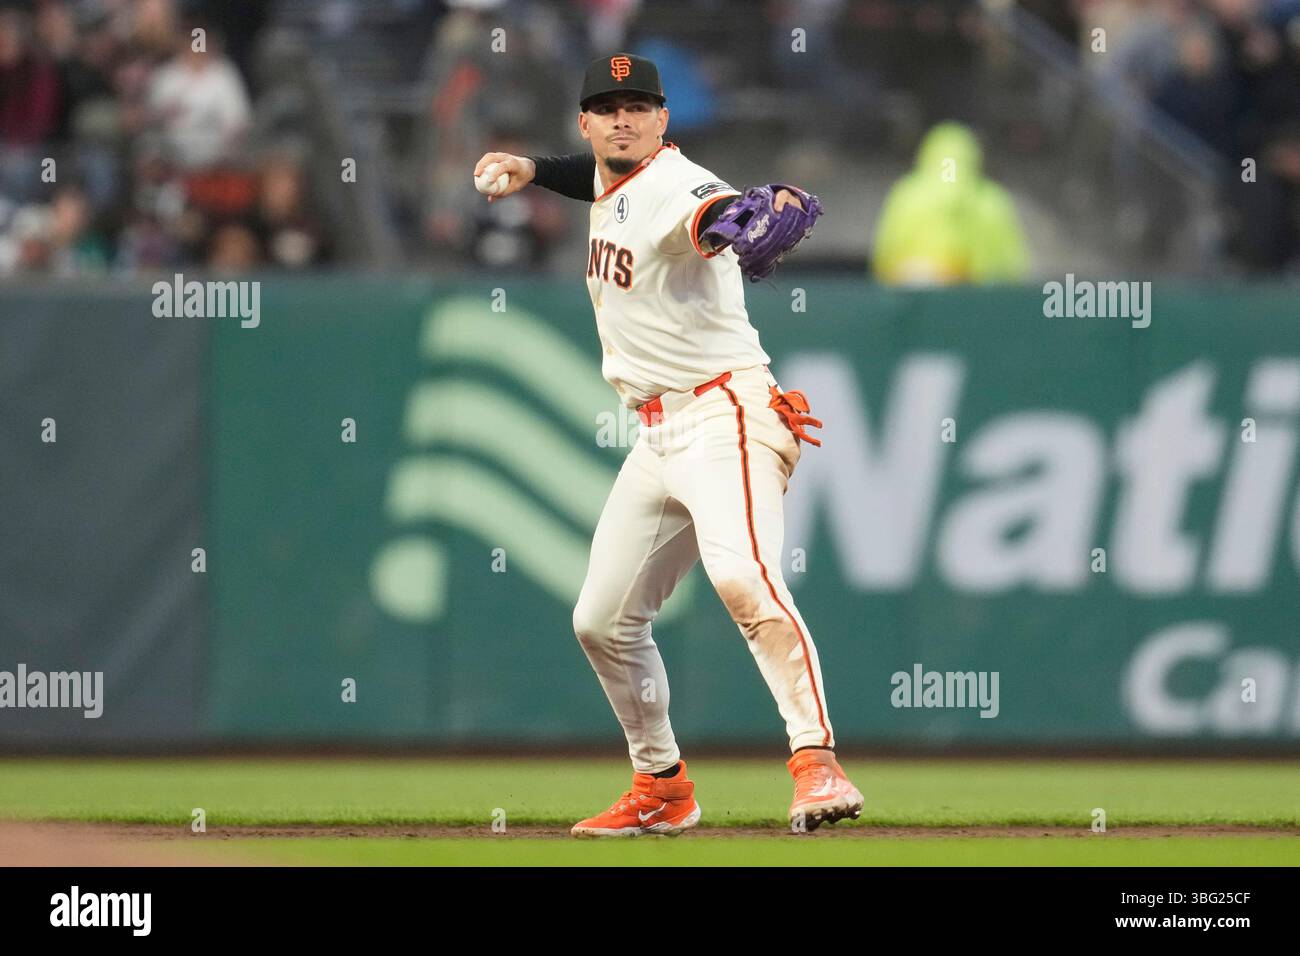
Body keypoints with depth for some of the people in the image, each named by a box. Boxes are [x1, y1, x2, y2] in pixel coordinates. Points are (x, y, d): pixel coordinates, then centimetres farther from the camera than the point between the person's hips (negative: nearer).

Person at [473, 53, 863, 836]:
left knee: (743, 578, -32)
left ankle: (818, 764, -38)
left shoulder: (673, 186, -16)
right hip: (658, 439, 10)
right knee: (603, 621, 13)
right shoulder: (609, 184, 12)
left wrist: (758, 218, -65)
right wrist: (533, 171, 22)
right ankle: (662, 787, 28)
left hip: (724, 416, -10)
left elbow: (712, 215, -42)